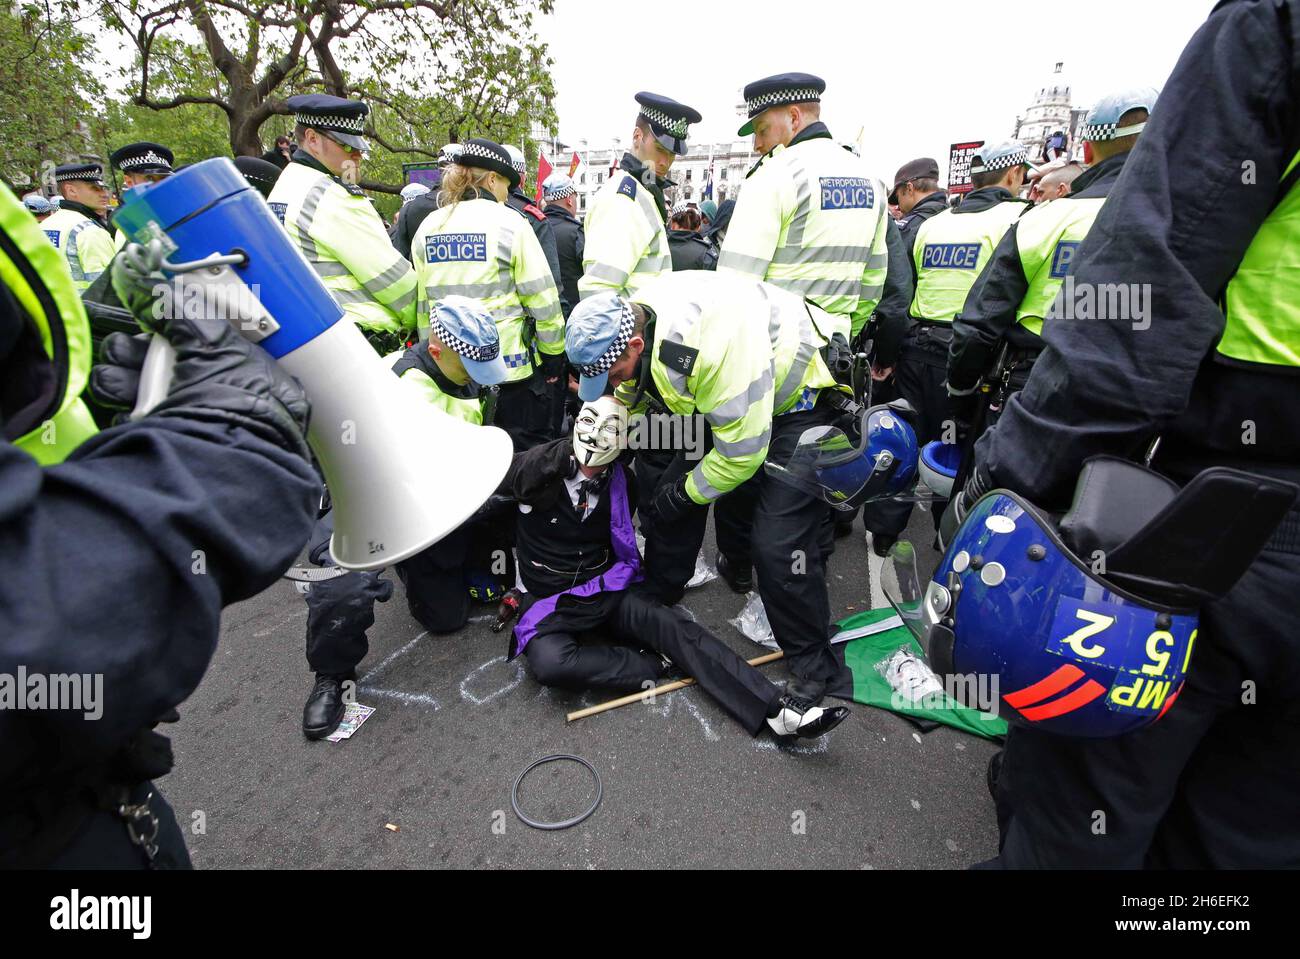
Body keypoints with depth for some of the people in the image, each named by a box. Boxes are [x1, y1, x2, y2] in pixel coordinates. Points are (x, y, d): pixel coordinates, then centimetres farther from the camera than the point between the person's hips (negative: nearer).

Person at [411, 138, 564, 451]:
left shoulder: (427, 228, 8)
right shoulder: (507, 221, -7)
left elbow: (421, 303, 10)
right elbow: (542, 298, -10)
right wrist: (554, 354, 0)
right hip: (512, 364, -5)